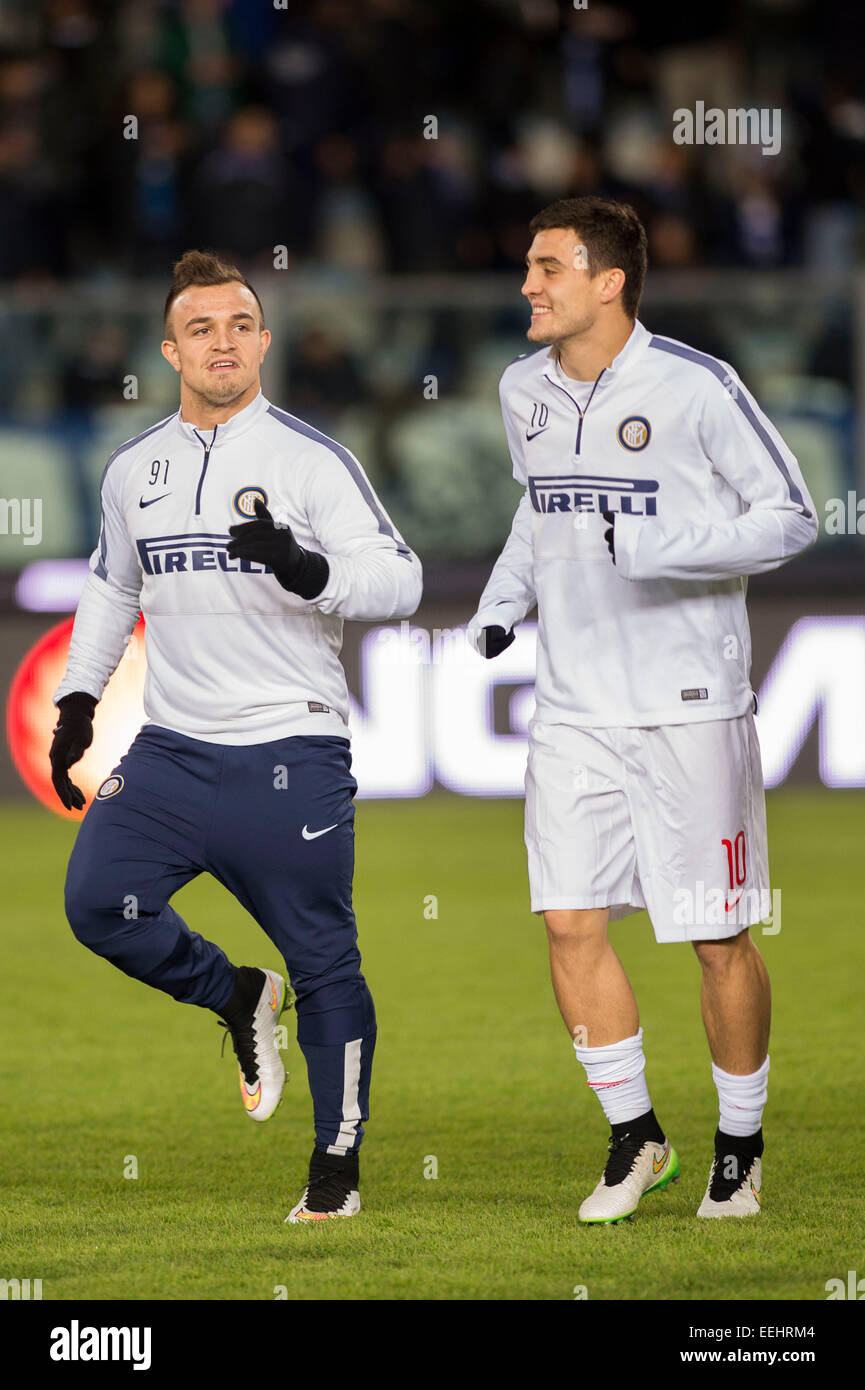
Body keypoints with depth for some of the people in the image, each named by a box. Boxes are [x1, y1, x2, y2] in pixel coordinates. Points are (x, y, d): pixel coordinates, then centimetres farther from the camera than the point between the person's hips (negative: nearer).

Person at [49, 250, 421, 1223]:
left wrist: (305, 568, -26)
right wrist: (78, 698, 18)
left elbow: (400, 578, -10)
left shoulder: (312, 459, -5)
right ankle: (240, 999, 14)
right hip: (172, 749, 4)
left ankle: (337, 1165, 12)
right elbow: (111, 588, 26)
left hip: (292, 752, -4)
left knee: (323, 960, -1)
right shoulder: (133, 469, 11)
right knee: (97, 903, -11)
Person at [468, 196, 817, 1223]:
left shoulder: (696, 388, -13)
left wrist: (666, 546, -22)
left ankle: (740, 1142, 18)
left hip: (689, 705, -5)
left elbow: (791, 516, -9)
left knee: (718, 939, 0)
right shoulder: (524, 391, 7)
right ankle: (634, 1137, 14)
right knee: (571, 922, -2)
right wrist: (503, 600, 11)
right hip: (574, 707, 5)